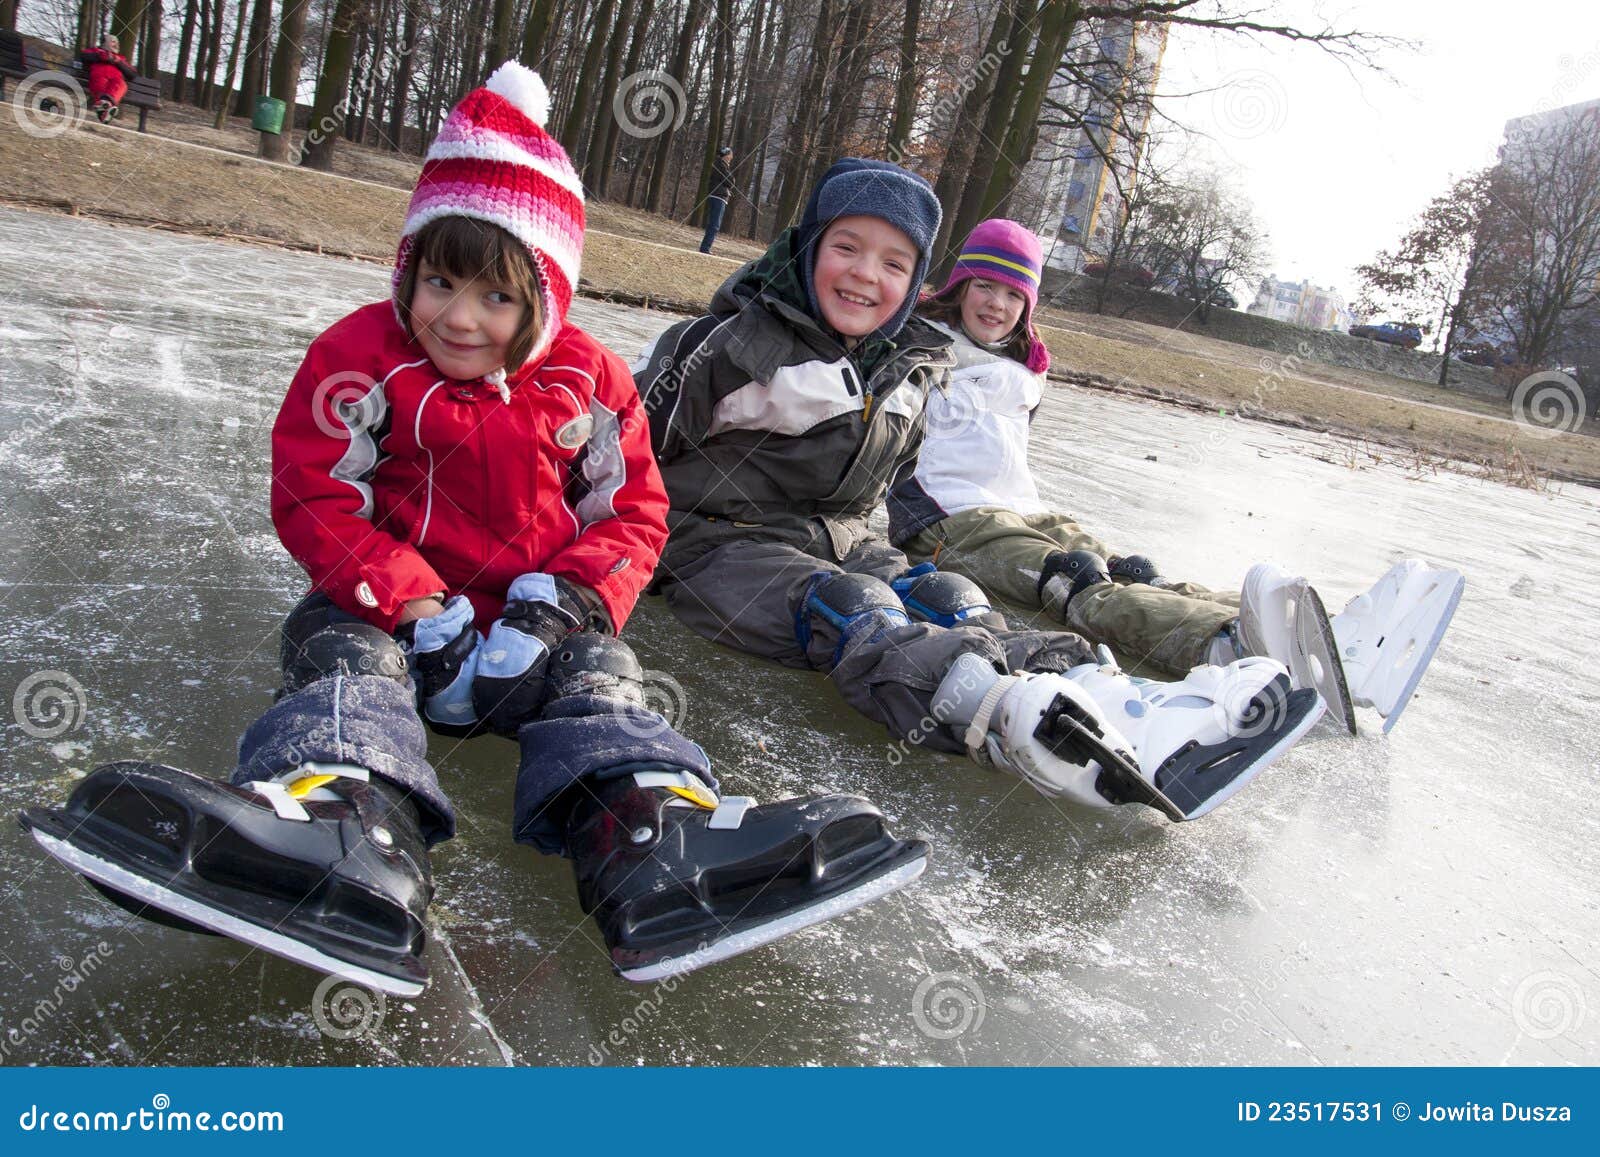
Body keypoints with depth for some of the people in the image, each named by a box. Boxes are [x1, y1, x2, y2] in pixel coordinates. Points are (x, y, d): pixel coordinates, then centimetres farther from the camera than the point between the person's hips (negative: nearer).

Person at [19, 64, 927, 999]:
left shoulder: (590, 382, 0)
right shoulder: (362, 358, -5)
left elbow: (633, 514, 3)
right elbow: (314, 499, -8)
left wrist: (560, 603, -17)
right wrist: (416, 606, -23)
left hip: (538, 616, 1)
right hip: (391, 606, -1)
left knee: (598, 676, -25)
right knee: (347, 656, -29)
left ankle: (663, 844, -52)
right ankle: (338, 830, -61)